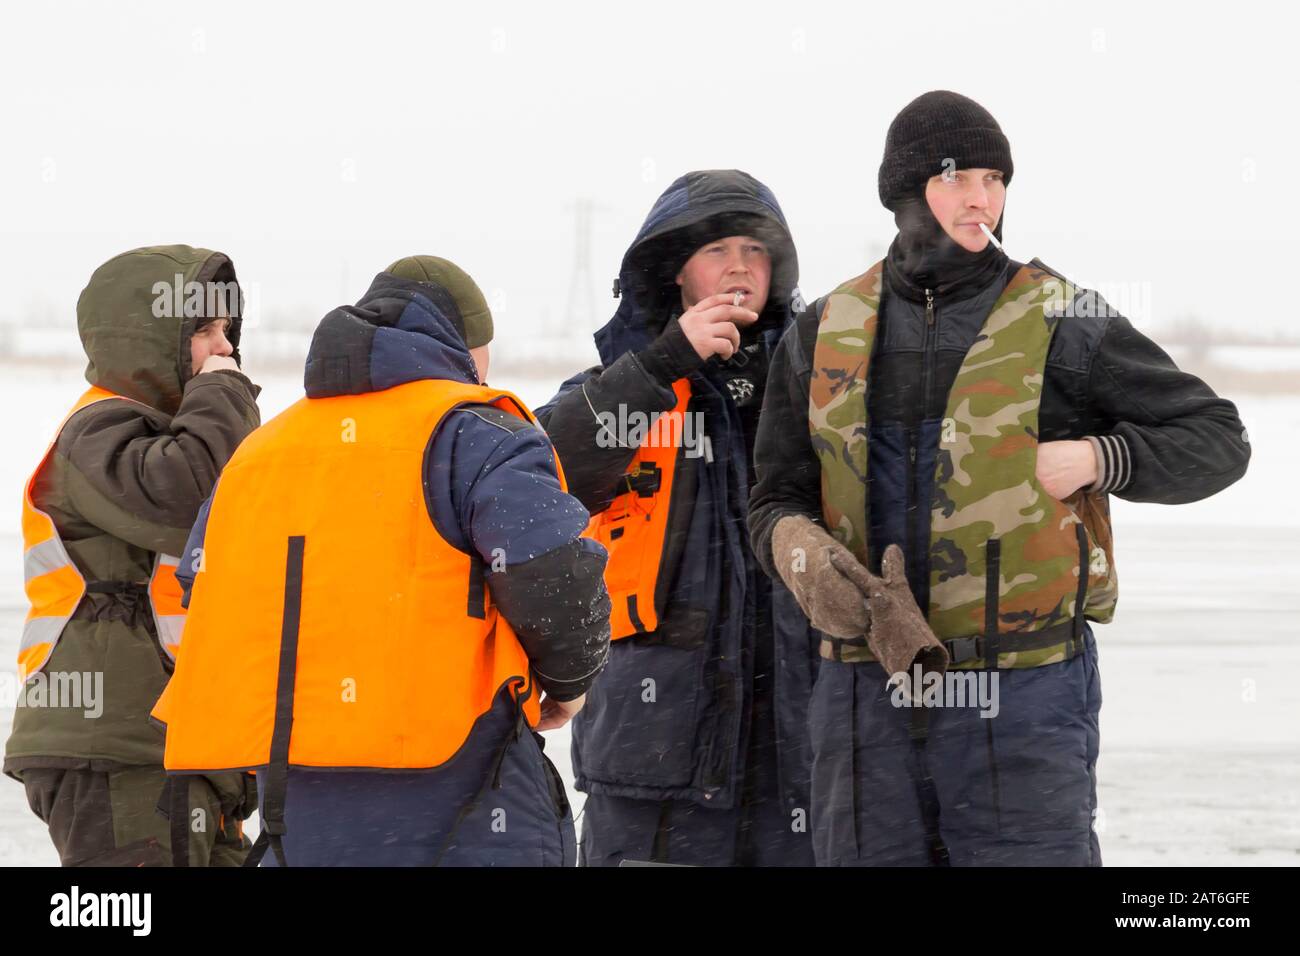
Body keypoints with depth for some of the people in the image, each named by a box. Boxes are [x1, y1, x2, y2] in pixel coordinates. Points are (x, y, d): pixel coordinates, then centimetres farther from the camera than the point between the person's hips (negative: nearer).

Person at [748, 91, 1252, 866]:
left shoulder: (1060, 322, -3)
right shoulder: (826, 335, 8)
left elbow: (1216, 442, 2)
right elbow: (779, 503, 11)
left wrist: (1095, 460, -13)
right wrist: (800, 552, -12)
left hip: (1023, 701, -4)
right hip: (871, 699, 4)